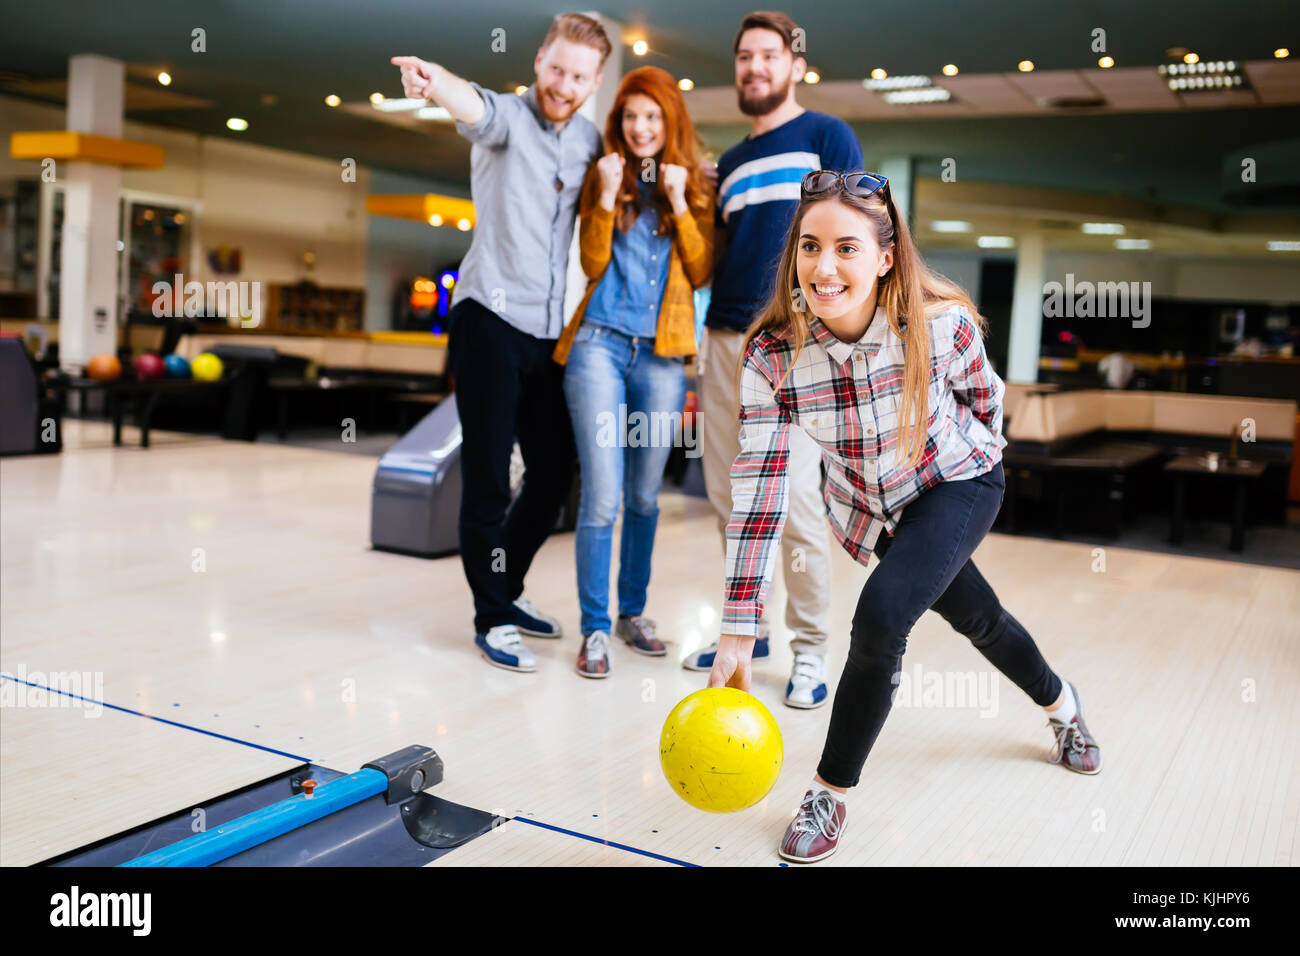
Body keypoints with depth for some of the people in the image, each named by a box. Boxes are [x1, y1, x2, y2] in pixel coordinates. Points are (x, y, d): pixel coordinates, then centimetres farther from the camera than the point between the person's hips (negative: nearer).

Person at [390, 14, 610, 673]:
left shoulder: (590, 140, 12)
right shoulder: (508, 117, -4)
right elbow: (475, 106, -28)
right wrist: (439, 82, -49)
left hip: (549, 331, 6)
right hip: (491, 316, -6)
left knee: (555, 475, 11)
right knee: (488, 478, -2)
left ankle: (506, 585, 31)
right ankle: (493, 619, 9)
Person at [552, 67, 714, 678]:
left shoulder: (694, 186, 11)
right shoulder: (603, 177, 9)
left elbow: (702, 273, 2)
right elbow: (593, 264, 0)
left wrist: (680, 204, -7)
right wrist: (607, 198, -10)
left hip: (662, 353, 2)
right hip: (600, 345, -2)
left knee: (644, 496, 11)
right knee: (602, 496, -8)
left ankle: (632, 613, 25)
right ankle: (595, 629, 1)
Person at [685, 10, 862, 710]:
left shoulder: (827, 136, 5)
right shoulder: (730, 163, 21)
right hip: (725, 338, 6)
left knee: (793, 498, -10)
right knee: (728, 497, 8)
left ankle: (809, 648, 3)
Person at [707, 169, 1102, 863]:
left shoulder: (942, 323, -30)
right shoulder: (772, 352, -28)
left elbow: (983, 395, -7)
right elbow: (758, 485, -29)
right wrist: (737, 631, -32)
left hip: (959, 483, -3)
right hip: (869, 506, 3)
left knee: (880, 615, -25)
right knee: (976, 617, 23)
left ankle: (830, 794, -3)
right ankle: (1060, 704, 56)